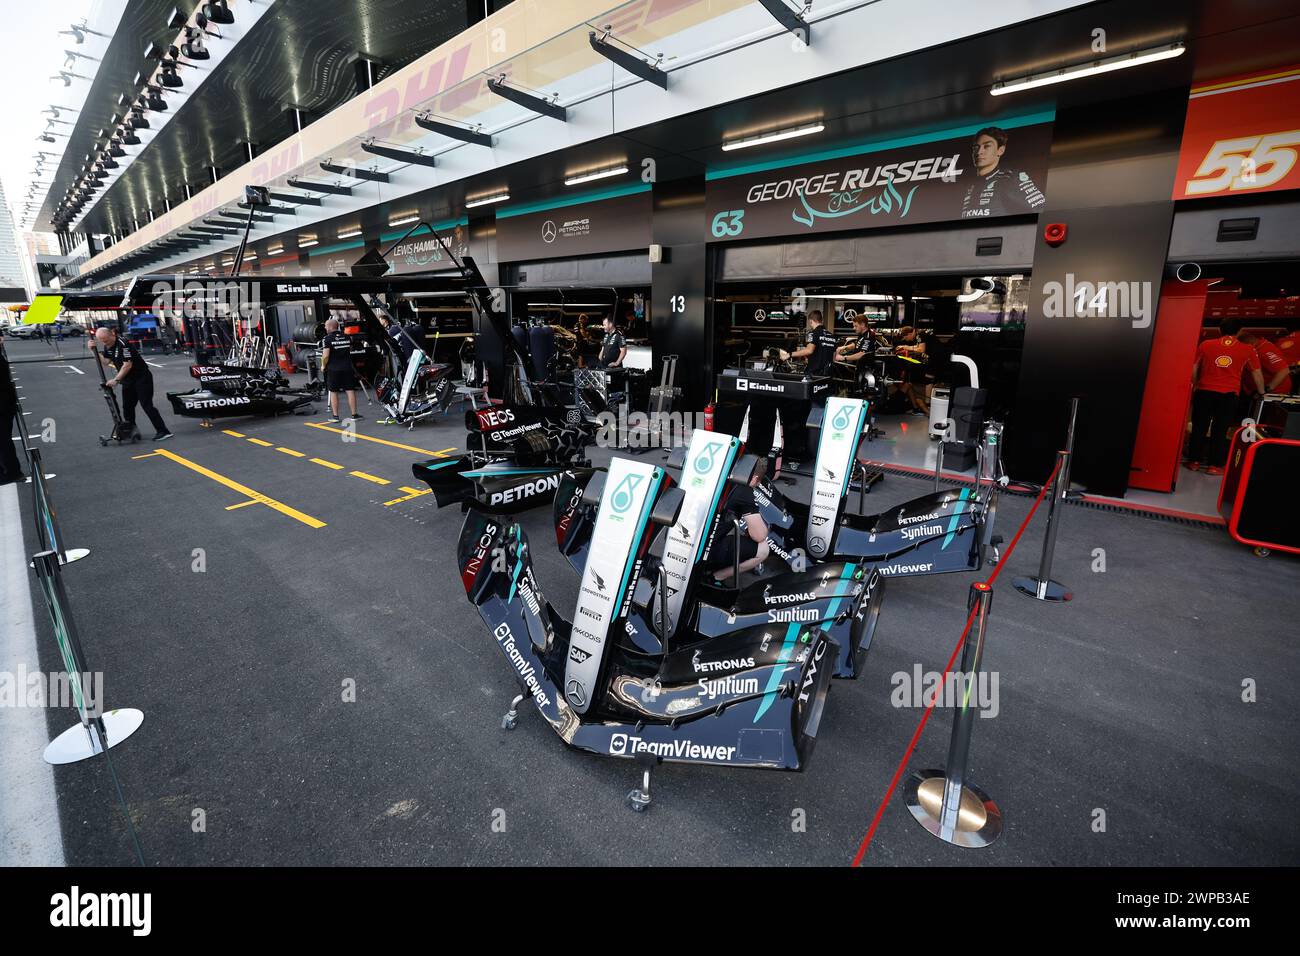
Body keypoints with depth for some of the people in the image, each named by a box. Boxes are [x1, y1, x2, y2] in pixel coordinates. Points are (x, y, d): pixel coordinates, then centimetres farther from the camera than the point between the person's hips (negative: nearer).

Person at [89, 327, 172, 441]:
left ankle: (163, 431, -15)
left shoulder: (123, 344, -20)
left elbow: (127, 365, -22)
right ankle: (130, 431, 25)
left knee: (147, 405, -14)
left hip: (142, 378, -9)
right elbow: (105, 362, 8)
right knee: (127, 406, 13)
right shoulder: (108, 346, 7)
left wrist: (116, 379, -20)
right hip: (128, 381, 9)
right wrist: (94, 350, 0)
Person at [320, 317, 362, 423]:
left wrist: (323, 365, -1)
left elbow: (325, 355, -15)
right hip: (347, 367, 3)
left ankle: (335, 416, 9)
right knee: (350, 390, 4)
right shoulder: (347, 337, 6)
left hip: (333, 369, -3)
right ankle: (353, 415, 5)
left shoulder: (327, 339, -9)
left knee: (333, 392, 6)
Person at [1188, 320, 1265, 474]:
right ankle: (1214, 465, 5)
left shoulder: (1206, 344, 7)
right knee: (1220, 431, 4)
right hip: (1229, 395, 0)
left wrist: (1195, 386, 26)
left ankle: (1194, 461, 12)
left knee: (1199, 427, 8)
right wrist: (1261, 392, 31)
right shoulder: (1247, 350, 9)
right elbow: (1257, 374, 17)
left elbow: (1194, 369, 12)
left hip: (1205, 392, 0)